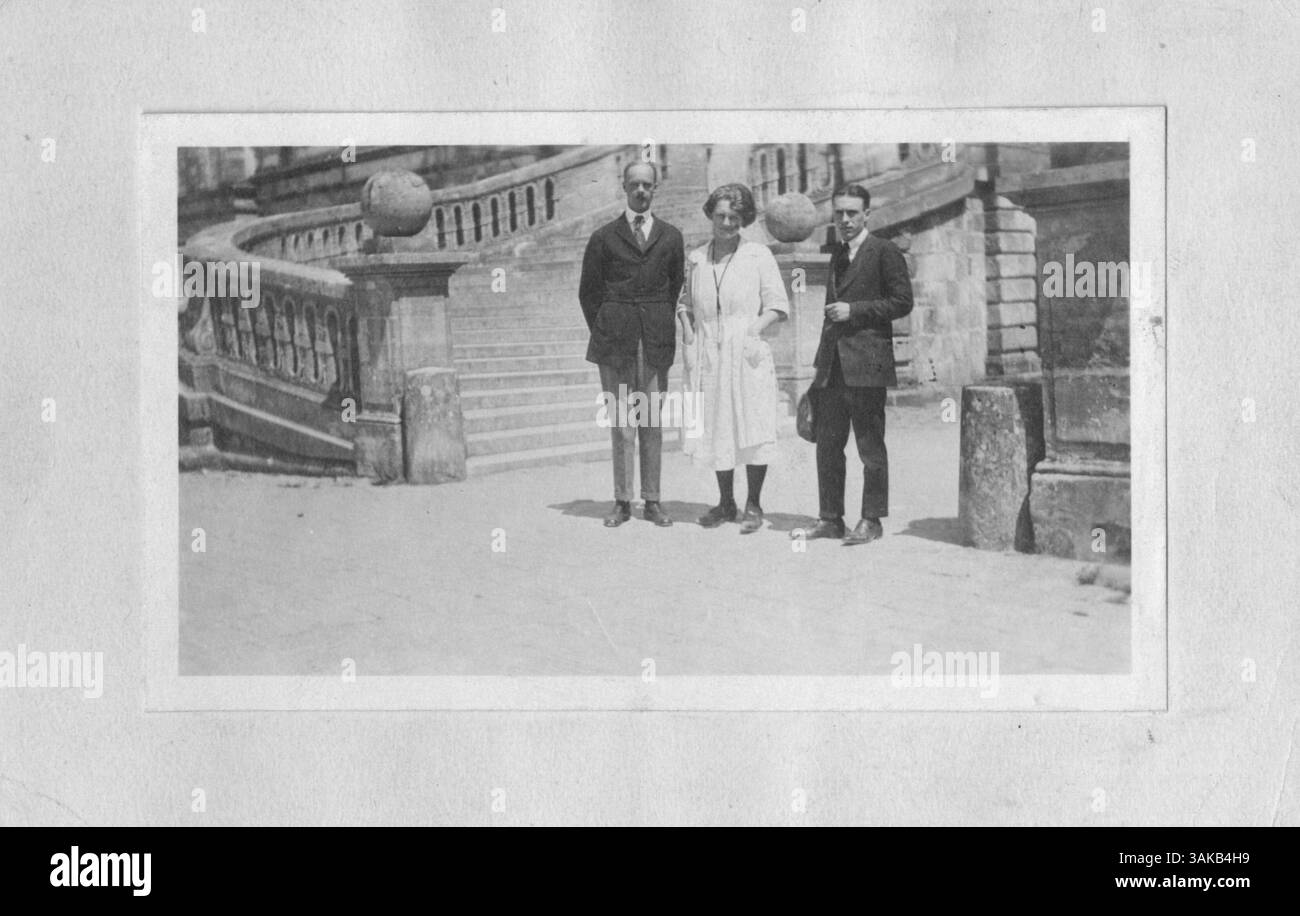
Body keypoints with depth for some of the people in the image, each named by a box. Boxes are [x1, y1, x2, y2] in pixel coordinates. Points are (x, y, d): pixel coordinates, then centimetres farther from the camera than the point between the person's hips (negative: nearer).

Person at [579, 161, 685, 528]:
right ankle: (622, 502, 2)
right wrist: (603, 332, 5)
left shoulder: (671, 237, 11)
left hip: (656, 342, 1)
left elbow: (676, 289, 16)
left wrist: (663, 328, 9)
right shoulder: (604, 237, 7)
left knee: (652, 422, 2)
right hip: (615, 343, -1)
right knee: (621, 423, -2)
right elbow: (588, 291, 10)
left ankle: (651, 501, 7)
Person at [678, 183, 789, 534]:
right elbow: (685, 302, 23)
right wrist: (687, 329, 6)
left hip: (747, 353, -3)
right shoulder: (696, 258, 12)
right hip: (708, 355, 3)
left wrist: (757, 326, -14)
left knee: (753, 427, -7)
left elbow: (778, 304, 2)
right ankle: (726, 503, 19)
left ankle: (753, 505, 2)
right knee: (716, 429, 7)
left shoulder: (758, 255, 3)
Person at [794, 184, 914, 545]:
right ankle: (830, 518, 13)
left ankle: (871, 521, 4)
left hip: (866, 363, -7)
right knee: (827, 443, 6)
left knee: (870, 445, -1)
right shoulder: (838, 255, 20)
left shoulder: (885, 252, -2)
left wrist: (854, 310, -14)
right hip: (832, 366, 7)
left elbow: (902, 301, -8)